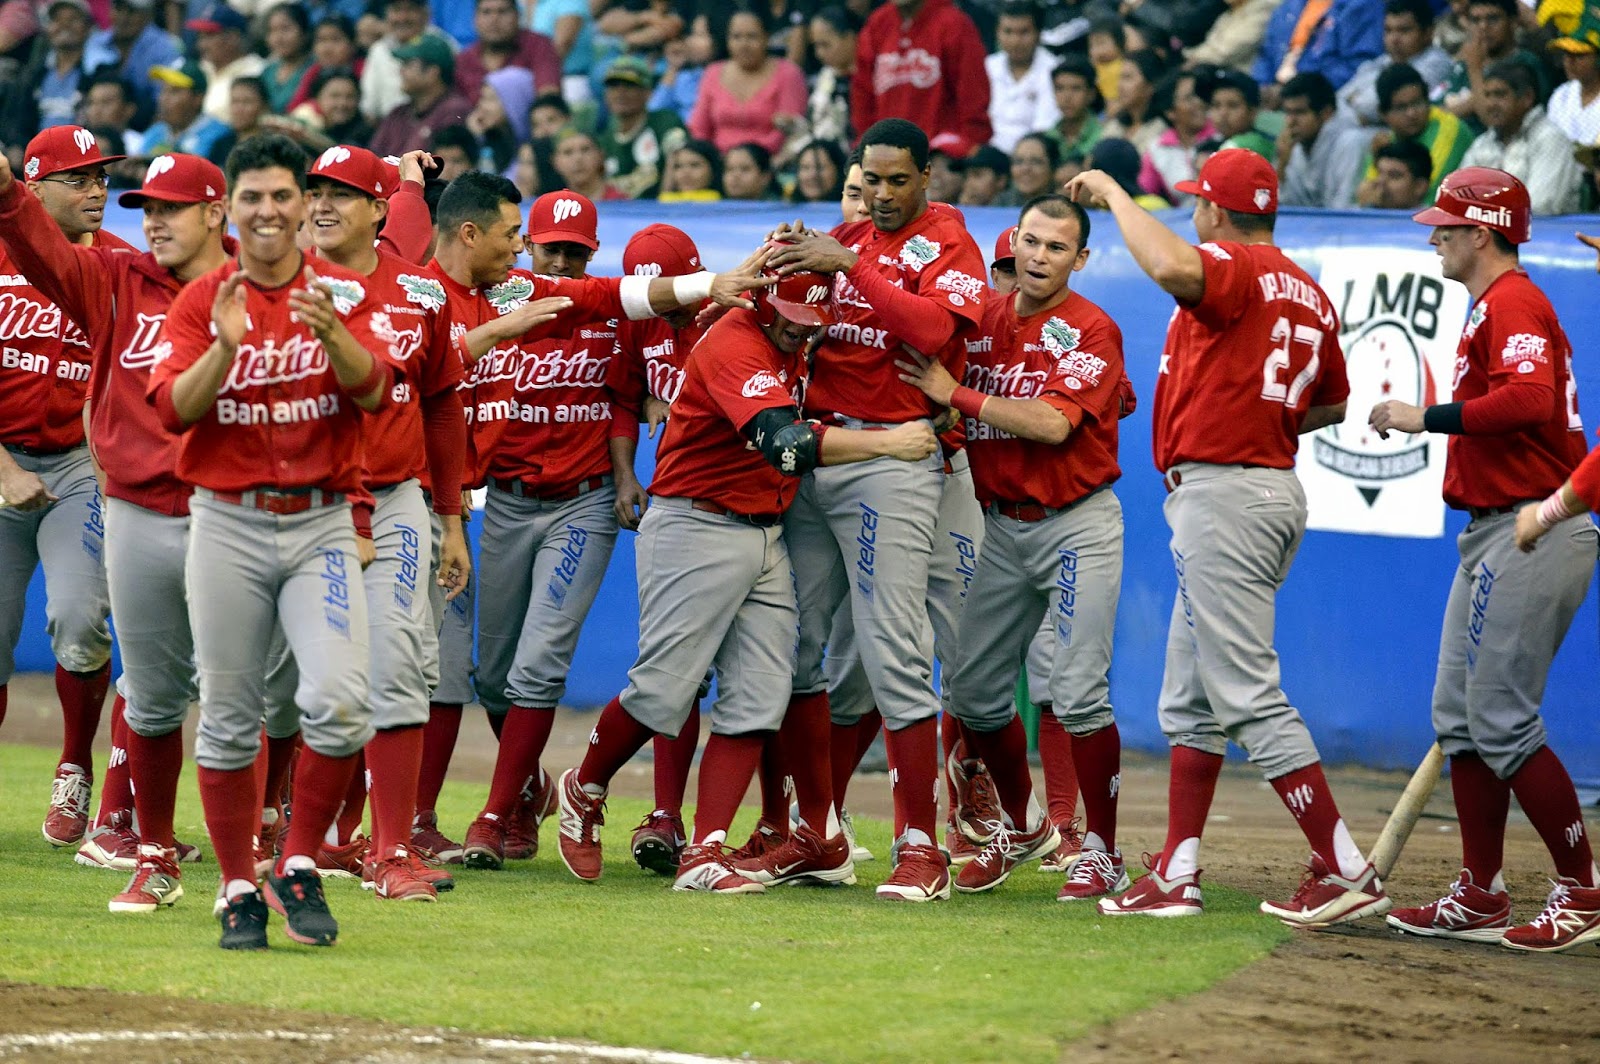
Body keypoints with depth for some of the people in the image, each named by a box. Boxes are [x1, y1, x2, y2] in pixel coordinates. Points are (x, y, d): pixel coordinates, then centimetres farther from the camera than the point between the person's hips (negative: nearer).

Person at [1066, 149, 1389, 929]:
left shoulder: (1236, 270, -13)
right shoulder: (1307, 292, 15)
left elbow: (1174, 267, -35)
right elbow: (1333, 403, 22)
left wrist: (1112, 193, -20)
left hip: (1222, 493, -10)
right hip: (1274, 484, 10)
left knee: (1248, 695, -10)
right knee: (1190, 697, 16)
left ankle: (1345, 871, -13)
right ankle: (1177, 875, 17)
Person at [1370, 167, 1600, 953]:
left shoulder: (1513, 303, -13)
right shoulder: (1494, 305, 20)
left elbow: (1530, 397, -29)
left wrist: (1429, 417, -23)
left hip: (1531, 534, -11)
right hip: (1491, 535, 11)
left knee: (1500, 722, -12)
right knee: (1459, 718, 12)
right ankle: (1480, 896, 16)